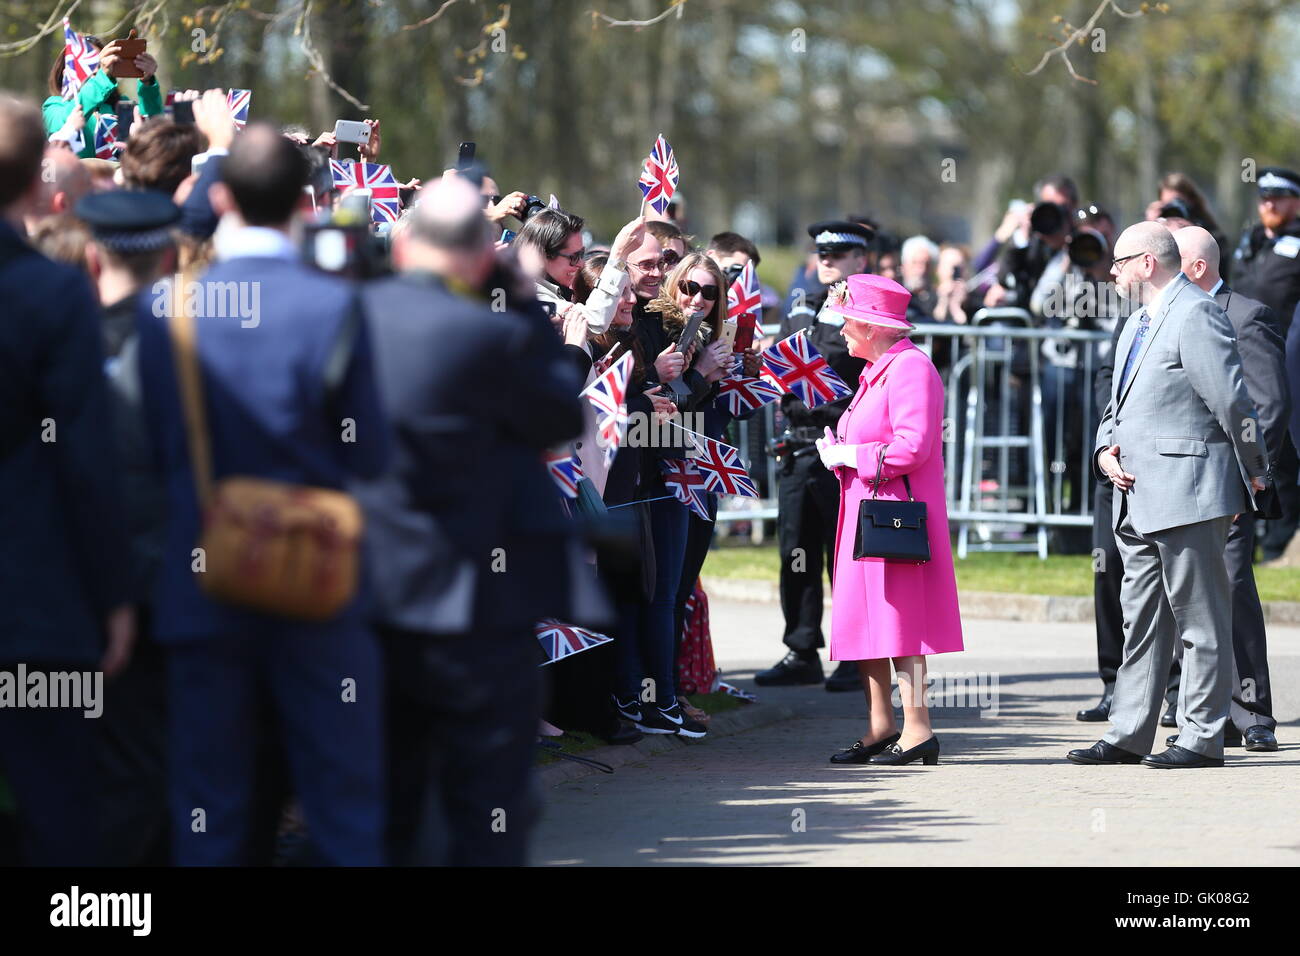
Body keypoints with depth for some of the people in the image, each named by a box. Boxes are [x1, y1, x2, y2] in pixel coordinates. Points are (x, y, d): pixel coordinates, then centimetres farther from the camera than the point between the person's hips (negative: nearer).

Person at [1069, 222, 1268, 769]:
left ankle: (1202, 739, 0)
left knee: (1200, 621, -3)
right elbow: (1119, 405, 25)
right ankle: (1128, 735, 16)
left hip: (1188, 496, -10)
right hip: (1139, 498, 10)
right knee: (1141, 621, 12)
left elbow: (1232, 400, -13)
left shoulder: (1196, 315, -11)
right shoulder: (1137, 323, 20)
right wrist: (1105, 452, 5)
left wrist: (1253, 472, -5)